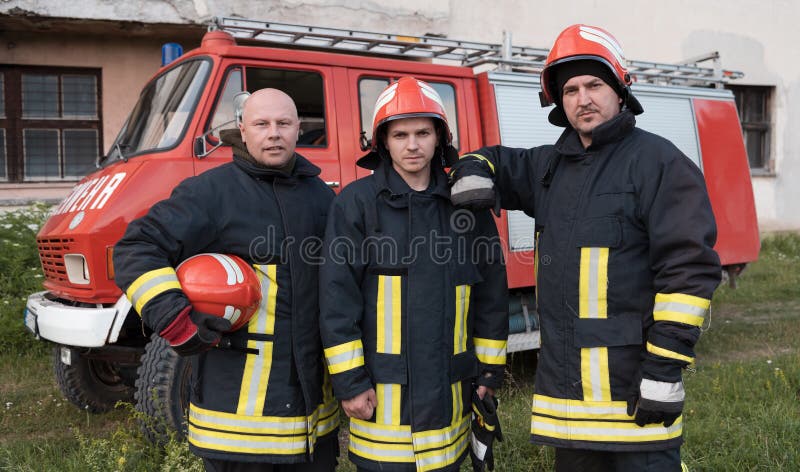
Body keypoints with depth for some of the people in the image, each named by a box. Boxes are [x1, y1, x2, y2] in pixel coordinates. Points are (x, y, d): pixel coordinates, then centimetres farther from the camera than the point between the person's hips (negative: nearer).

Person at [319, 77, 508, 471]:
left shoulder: (465, 203, 6)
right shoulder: (356, 202, -5)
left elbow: (490, 294, 10)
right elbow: (337, 296, -8)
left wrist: (490, 370, 9)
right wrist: (349, 381, -11)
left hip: (448, 388, 4)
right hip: (382, 390, -3)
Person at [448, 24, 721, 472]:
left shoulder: (658, 161, -7)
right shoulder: (549, 165, 12)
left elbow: (688, 269, -13)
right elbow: (499, 162, 30)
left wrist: (666, 367, -17)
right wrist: (473, 172, 5)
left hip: (633, 385, -6)